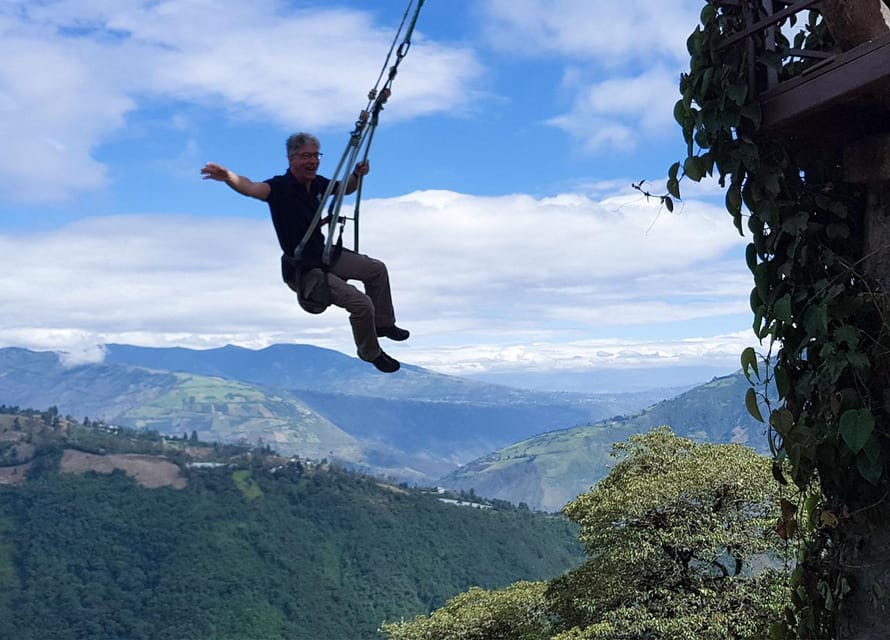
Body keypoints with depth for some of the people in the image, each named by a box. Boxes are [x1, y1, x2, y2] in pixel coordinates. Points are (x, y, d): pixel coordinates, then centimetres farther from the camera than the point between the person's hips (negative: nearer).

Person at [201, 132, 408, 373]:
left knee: (377, 269, 16)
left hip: (326, 254, 8)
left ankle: (383, 323, 34)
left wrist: (357, 175, -5)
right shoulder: (280, 187, -24)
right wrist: (228, 177, -66)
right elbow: (252, 188, -45)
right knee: (361, 303, -16)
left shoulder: (317, 183, -2)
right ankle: (371, 354, 11)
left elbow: (346, 189, 18)